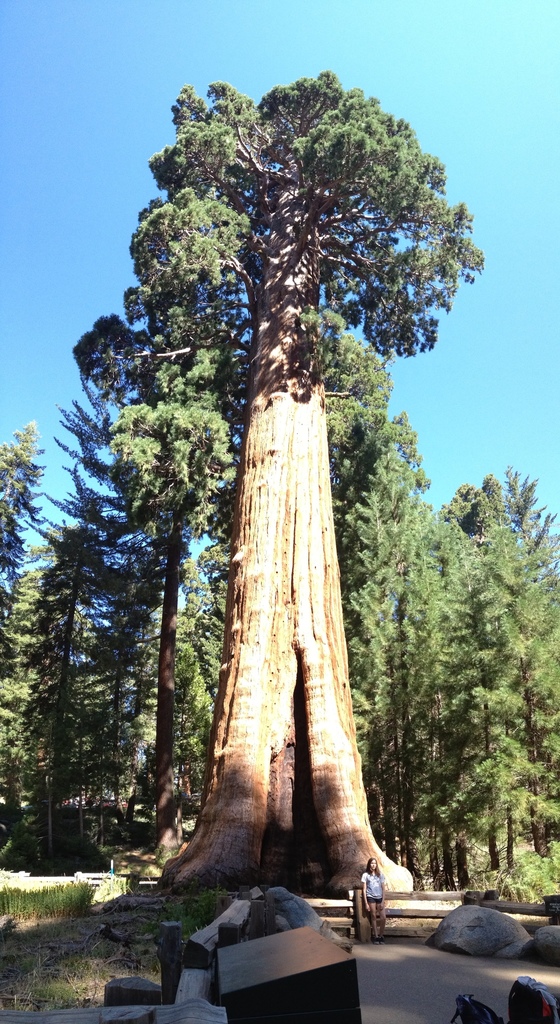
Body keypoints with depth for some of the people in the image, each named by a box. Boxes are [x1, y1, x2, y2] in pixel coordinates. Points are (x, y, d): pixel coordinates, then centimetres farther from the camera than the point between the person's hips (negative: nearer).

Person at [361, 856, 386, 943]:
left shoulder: (380, 874, 8)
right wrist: (366, 903, -6)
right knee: (373, 917, -1)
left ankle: (381, 936, 12)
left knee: (383, 917, -5)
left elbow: (383, 888, 7)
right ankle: (375, 936, 12)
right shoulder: (365, 875, 0)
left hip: (379, 897, 2)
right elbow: (364, 890, -1)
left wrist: (383, 901, -1)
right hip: (370, 897, -2)